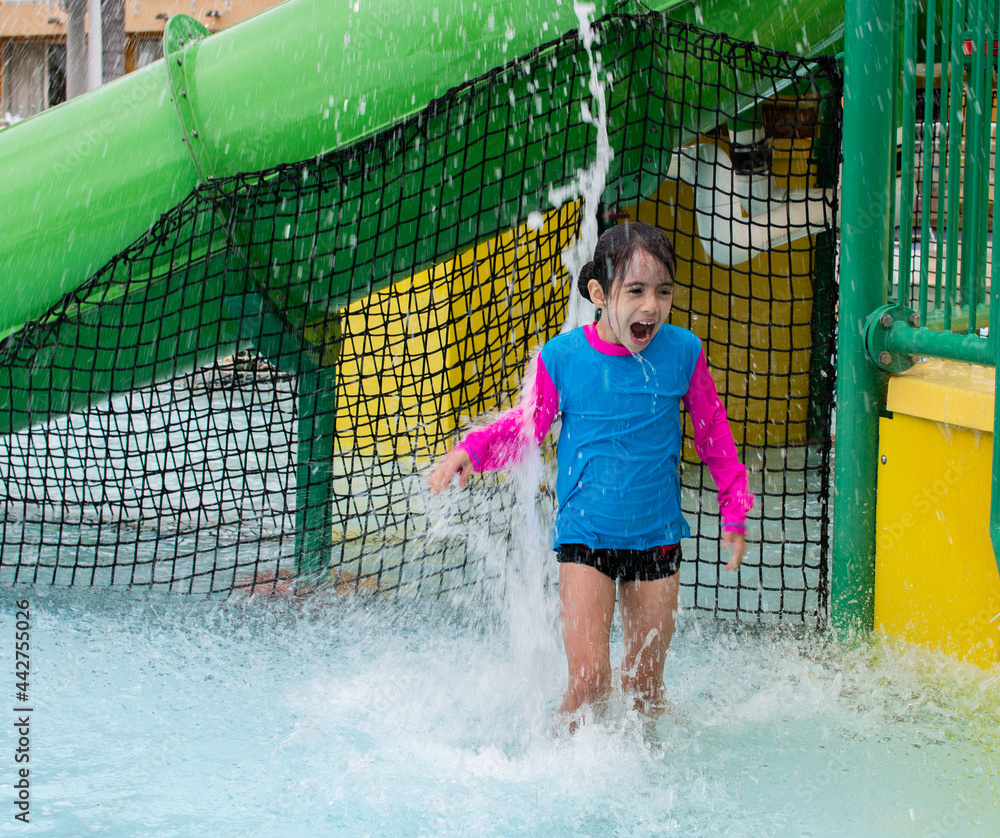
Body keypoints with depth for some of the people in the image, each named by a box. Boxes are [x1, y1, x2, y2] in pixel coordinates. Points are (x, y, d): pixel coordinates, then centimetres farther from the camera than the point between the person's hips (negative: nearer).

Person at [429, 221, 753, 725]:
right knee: (588, 682, -10)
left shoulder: (682, 353, -5)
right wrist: (471, 450, -13)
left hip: (656, 538, 2)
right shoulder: (561, 357, -9)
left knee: (644, 686, 12)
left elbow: (714, 435, 9)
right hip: (584, 537, -2)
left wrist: (734, 512, 10)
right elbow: (524, 428, 5)